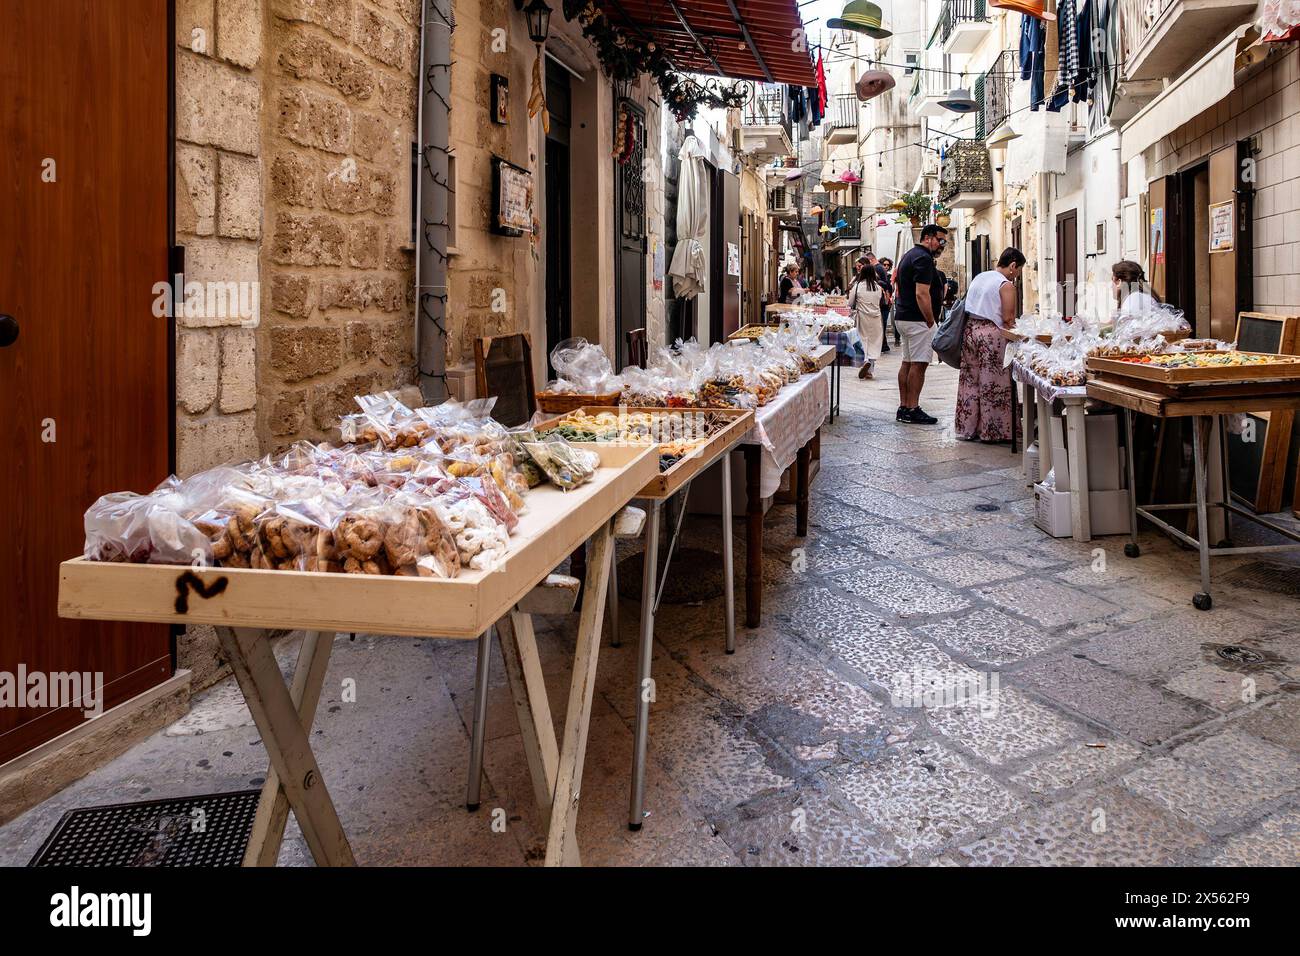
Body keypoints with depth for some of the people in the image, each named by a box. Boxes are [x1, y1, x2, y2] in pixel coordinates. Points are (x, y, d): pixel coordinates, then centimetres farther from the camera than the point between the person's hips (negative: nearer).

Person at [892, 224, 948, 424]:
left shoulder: (910, 255, 18)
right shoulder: (923, 258, -14)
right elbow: (922, 294, -22)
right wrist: (931, 321, -15)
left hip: (903, 317, 11)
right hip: (917, 320, -11)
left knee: (908, 363, 11)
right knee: (919, 364, -8)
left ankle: (903, 408, 14)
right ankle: (912, 410, -7)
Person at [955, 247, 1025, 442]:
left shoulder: (979, 277, 14)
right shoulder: (1006, 285, -9)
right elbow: (1008, 318, -12)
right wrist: (1013, 328, 8)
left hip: (969, 329, 7)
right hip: (991, 333, -7)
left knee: (970, 380, 12)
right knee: (993, 384, 0)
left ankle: (968, 427, 16)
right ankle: (992, 431, 5)